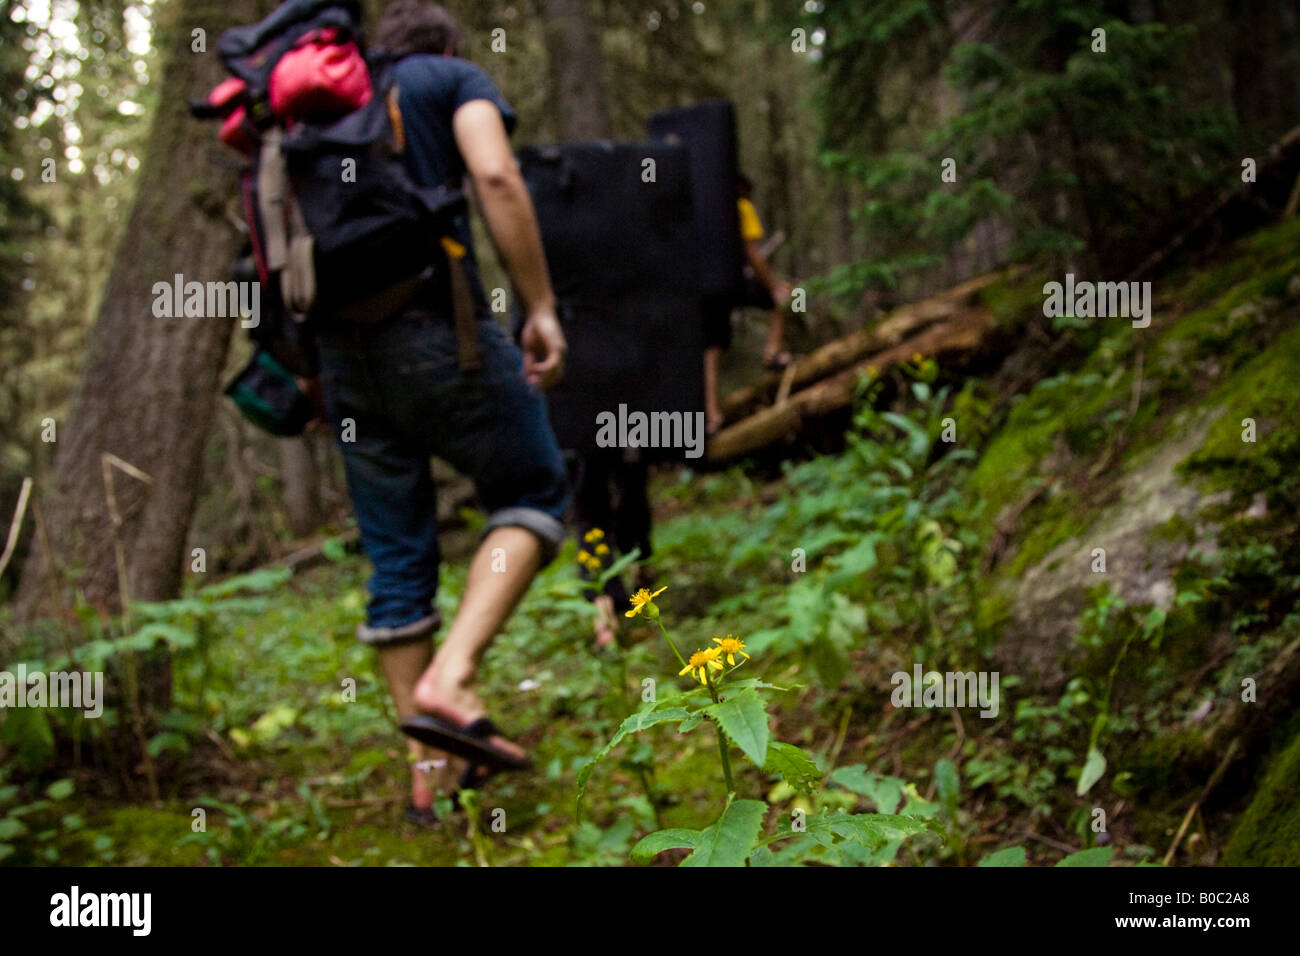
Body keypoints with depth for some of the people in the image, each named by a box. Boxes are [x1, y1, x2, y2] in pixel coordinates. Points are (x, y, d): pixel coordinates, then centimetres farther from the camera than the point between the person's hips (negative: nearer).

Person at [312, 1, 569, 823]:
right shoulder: (457, 79, 9)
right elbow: (496, 178, -11)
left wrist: (310, 375, 23)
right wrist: (541, 308, -10)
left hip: (343, 345, 6)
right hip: (437, 325, -6)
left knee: (398, 559, 9)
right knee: (534, 494, 8)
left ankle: (431, 771, 11)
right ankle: (451, 679, -12)